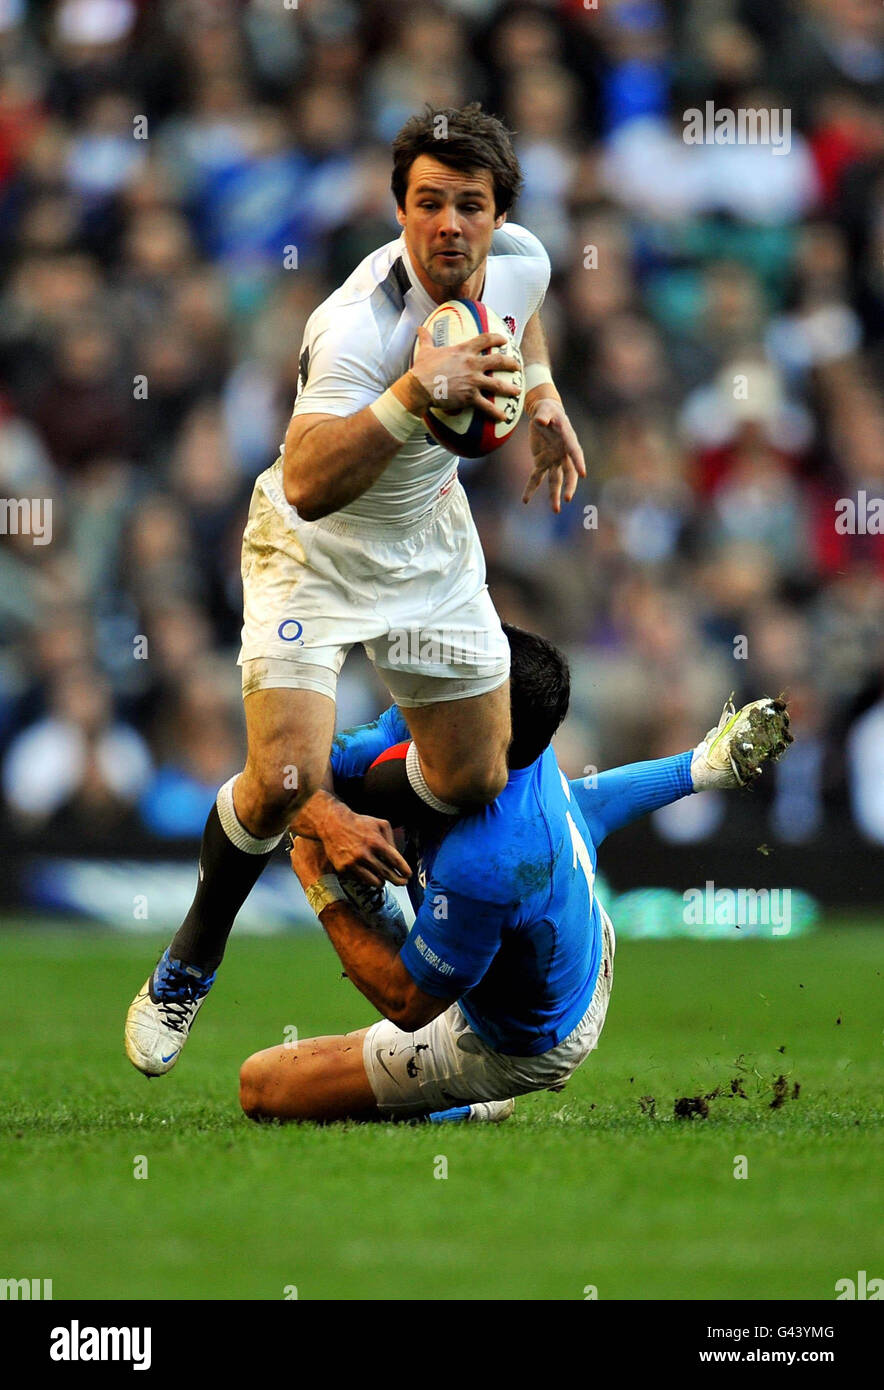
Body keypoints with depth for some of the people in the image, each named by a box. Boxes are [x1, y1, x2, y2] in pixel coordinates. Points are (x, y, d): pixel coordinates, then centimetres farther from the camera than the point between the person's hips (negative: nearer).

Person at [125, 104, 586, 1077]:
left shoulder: (522, 261, -14)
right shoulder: (359, 327, -36)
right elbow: (307, 485, -50)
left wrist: (542, 395, 5)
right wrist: (414, 394, -60)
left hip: (431, 543, 6)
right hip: (312, 550, -6)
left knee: (474, 782, 7)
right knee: (286, 779, -20)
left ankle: (363, 804, 43)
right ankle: (192, 959, 8)